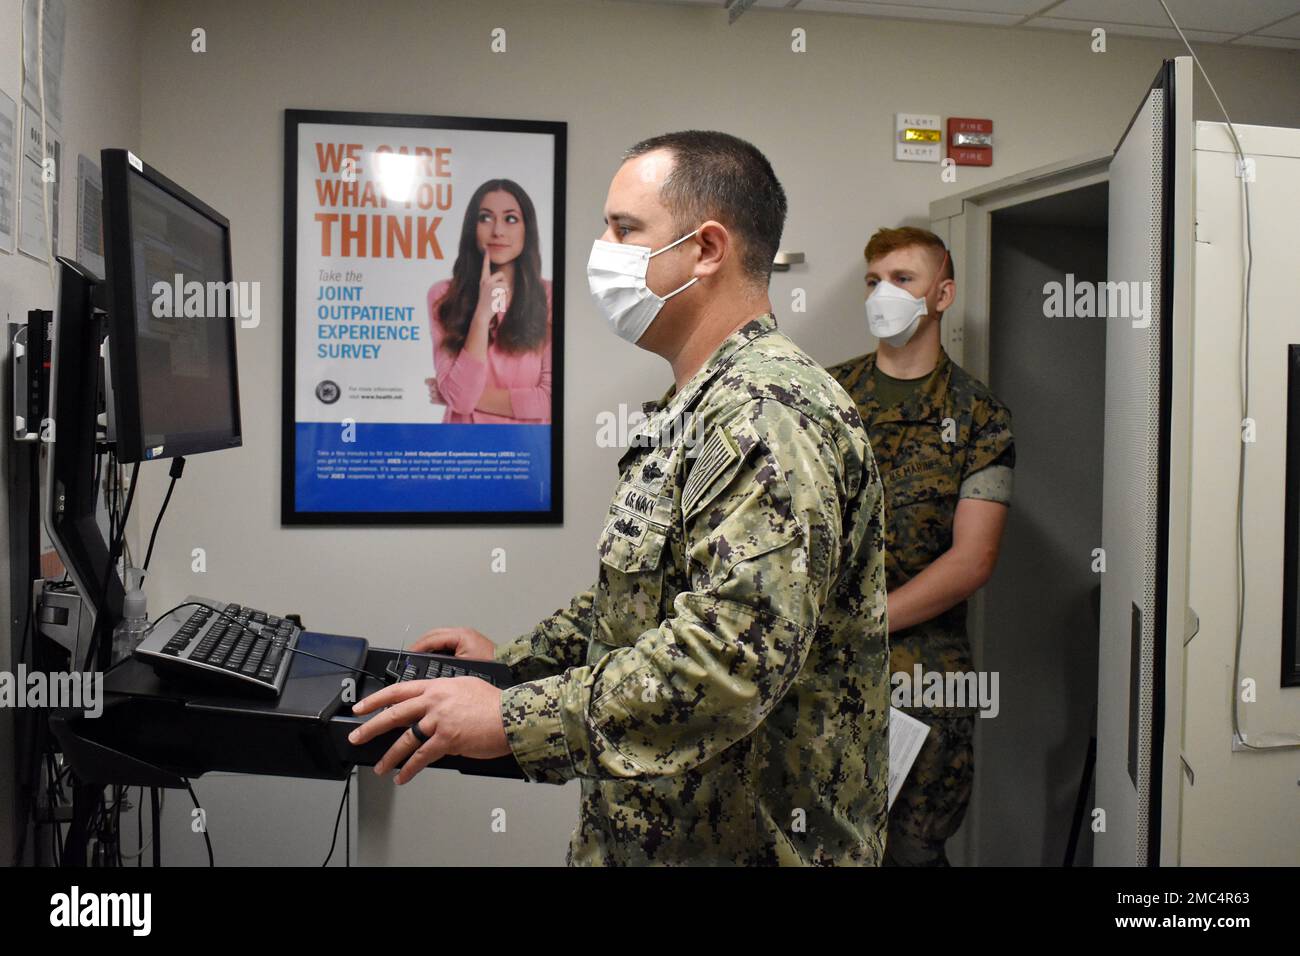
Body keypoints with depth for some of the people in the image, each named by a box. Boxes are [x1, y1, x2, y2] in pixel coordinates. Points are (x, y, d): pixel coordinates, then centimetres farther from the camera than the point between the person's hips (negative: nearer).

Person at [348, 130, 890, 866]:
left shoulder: (769, 412, -23)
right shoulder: (703, 408, 11)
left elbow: (735, 650, -33)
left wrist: (514, 720, -27)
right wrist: (517, 660, 14)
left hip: (745, 842, -9)